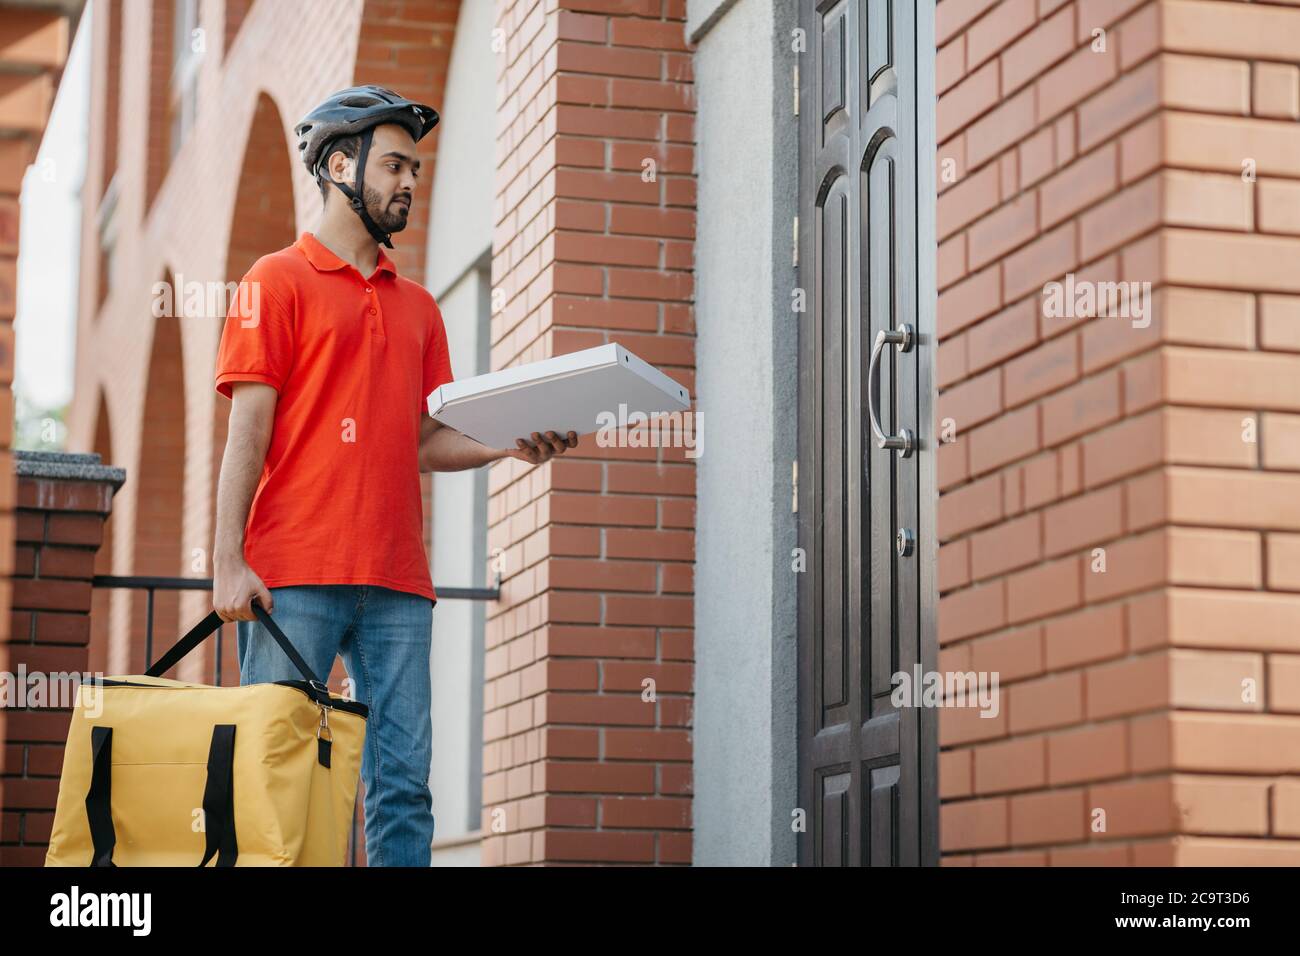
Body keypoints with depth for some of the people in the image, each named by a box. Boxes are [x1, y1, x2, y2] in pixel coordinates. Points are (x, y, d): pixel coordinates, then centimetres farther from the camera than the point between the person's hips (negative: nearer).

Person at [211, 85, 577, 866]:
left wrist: (513, 446, -1)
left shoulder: (418, 307, 21)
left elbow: (429, 443, 17)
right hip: (295, 576, -5)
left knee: (404, 782, -1)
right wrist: (228, 561, -11)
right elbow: (248, 433, -2)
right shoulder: (280, 281, 5)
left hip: (397, 582, 5)